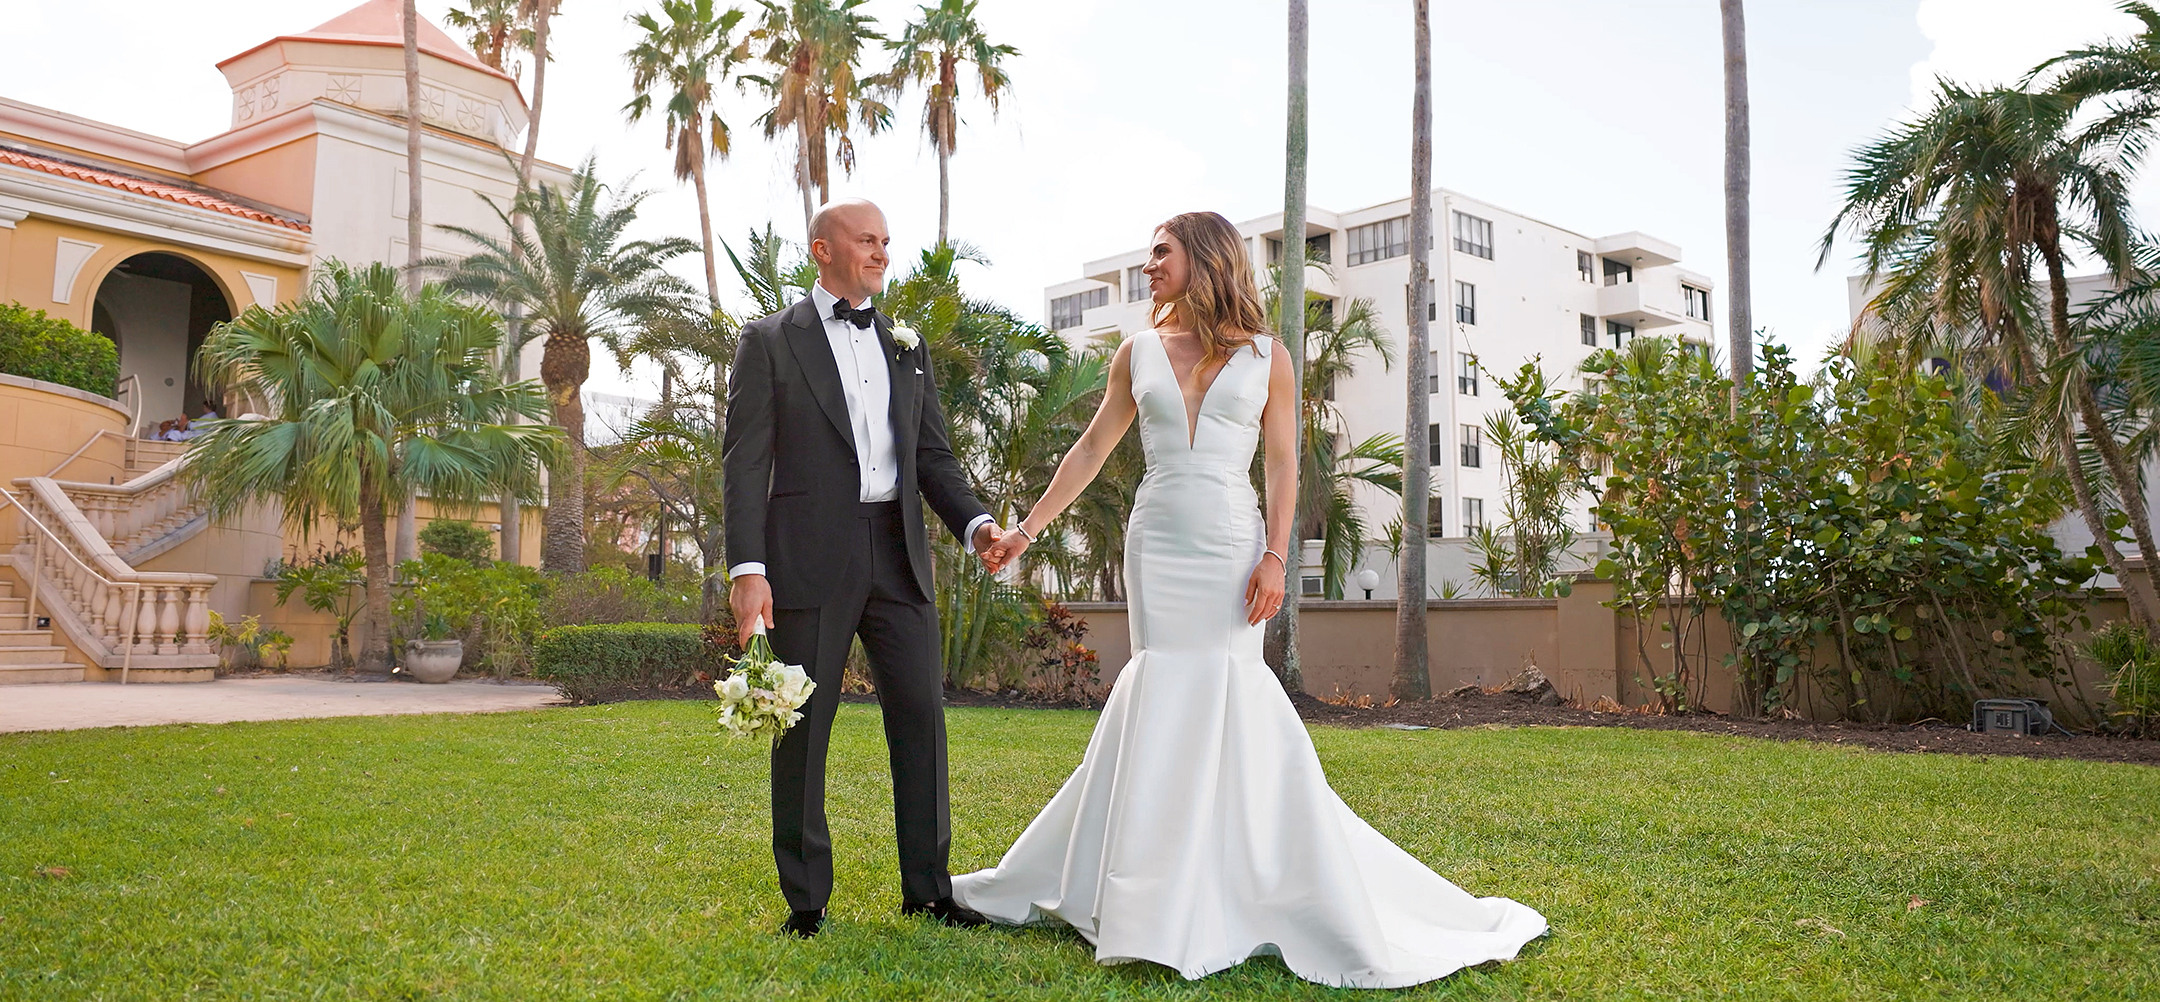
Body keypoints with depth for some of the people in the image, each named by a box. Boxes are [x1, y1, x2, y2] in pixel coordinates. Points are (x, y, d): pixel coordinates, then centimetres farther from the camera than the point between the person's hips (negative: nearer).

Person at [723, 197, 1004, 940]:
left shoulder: (907, 345, 17)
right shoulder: (770, 341, 3)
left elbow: (932, 455, 16)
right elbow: (745, 462, -4)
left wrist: (975, 522, -2)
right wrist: (747, 567, -14)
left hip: (898, 554, 4)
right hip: (810, 559, -4)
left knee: (921, 717, 4)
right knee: (803, 728, 3)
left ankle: (928, 887, 16)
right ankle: (806, 899, 16)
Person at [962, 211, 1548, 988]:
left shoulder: (1265, 356, 4)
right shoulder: (1138, 353, 10)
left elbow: (1283, 464, 1)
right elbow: (1092, 449, 13)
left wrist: (1275, 556, -9)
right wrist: (1028, 528, 10)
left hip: (1231, 548, -2)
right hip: (1157, 546, 2)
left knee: (1227, 688, -7)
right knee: (1167, 692, 0)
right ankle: (1163, 902, 10)